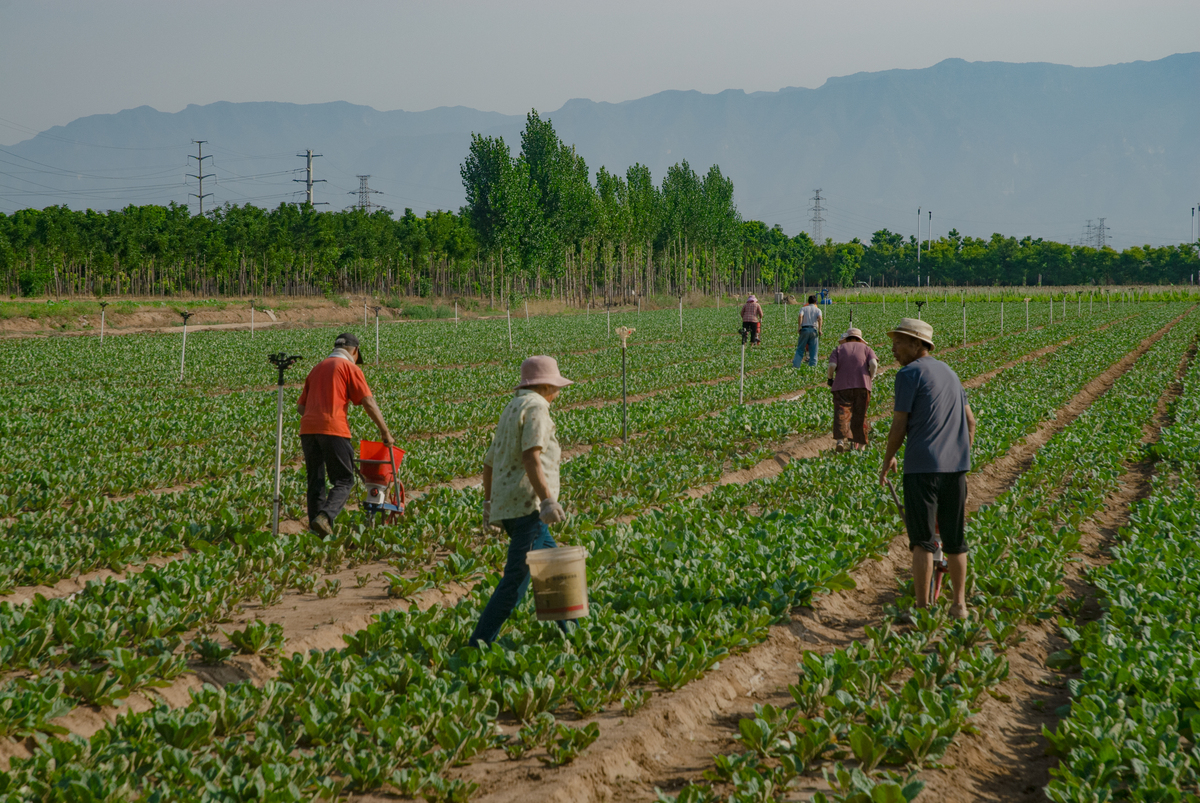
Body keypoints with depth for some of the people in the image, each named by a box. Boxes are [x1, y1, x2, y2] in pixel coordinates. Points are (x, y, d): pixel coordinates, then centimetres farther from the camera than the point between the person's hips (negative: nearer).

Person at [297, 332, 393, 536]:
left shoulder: (317, 368, 24)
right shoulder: (350, 367, 6)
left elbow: (301, 406, 23)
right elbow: (368, 402, -3)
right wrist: (385, 431, 2)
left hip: (308, 428, 6)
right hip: (333, 429, -6)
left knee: (315, 481, 12)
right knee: (344, 481, 0)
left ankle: (316, 528, 8)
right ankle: (325, 517, -21)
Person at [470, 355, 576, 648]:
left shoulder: (511, 409, 21)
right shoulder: (536, 408, -8)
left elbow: (489, 462, 25)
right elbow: (531, 457, -21)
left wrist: (489, 503, 33)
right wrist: (547, 499, -27)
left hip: (505, 504, 10)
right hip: (527, 505, -10)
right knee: (517, 578, -11)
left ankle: (571, 633, 24)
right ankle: (480, 642, -14)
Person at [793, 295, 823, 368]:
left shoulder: (803, 308, 10)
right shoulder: (818, 310, 10)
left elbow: (800, 316, -10)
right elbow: (820, 318, -8)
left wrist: (799, 327, -12)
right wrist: (819, 329, -10)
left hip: (804, 329, 0)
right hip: (814, 329, 0)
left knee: (800, 349, 3)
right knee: (813, 350, 7)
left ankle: (795, 365, -5)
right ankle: (813, 364, 4)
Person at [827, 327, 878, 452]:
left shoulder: (839, 349, 13)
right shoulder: (866, 348, 15)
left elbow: (832, 365, -4)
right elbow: (873, 364, -5)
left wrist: (830, 379, 12)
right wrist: (870, 379, 9)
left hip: (842, 386, -1)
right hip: (862, 386, 1)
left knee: (841, 413, -8)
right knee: (859, 415, 11)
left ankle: (841, 439, -28)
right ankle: (859, 444, 16)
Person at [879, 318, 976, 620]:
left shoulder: (909, 374, -6)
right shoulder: (949, 372, 16)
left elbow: (899, 425, -8)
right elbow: (969, 420, 19)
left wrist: (888, 460, 5)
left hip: (922, 466, -7)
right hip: (956, 465, 7)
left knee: (923, 540, -3)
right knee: (955, 538, 13)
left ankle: (922, 607, -3)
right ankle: (959, 604, 17)